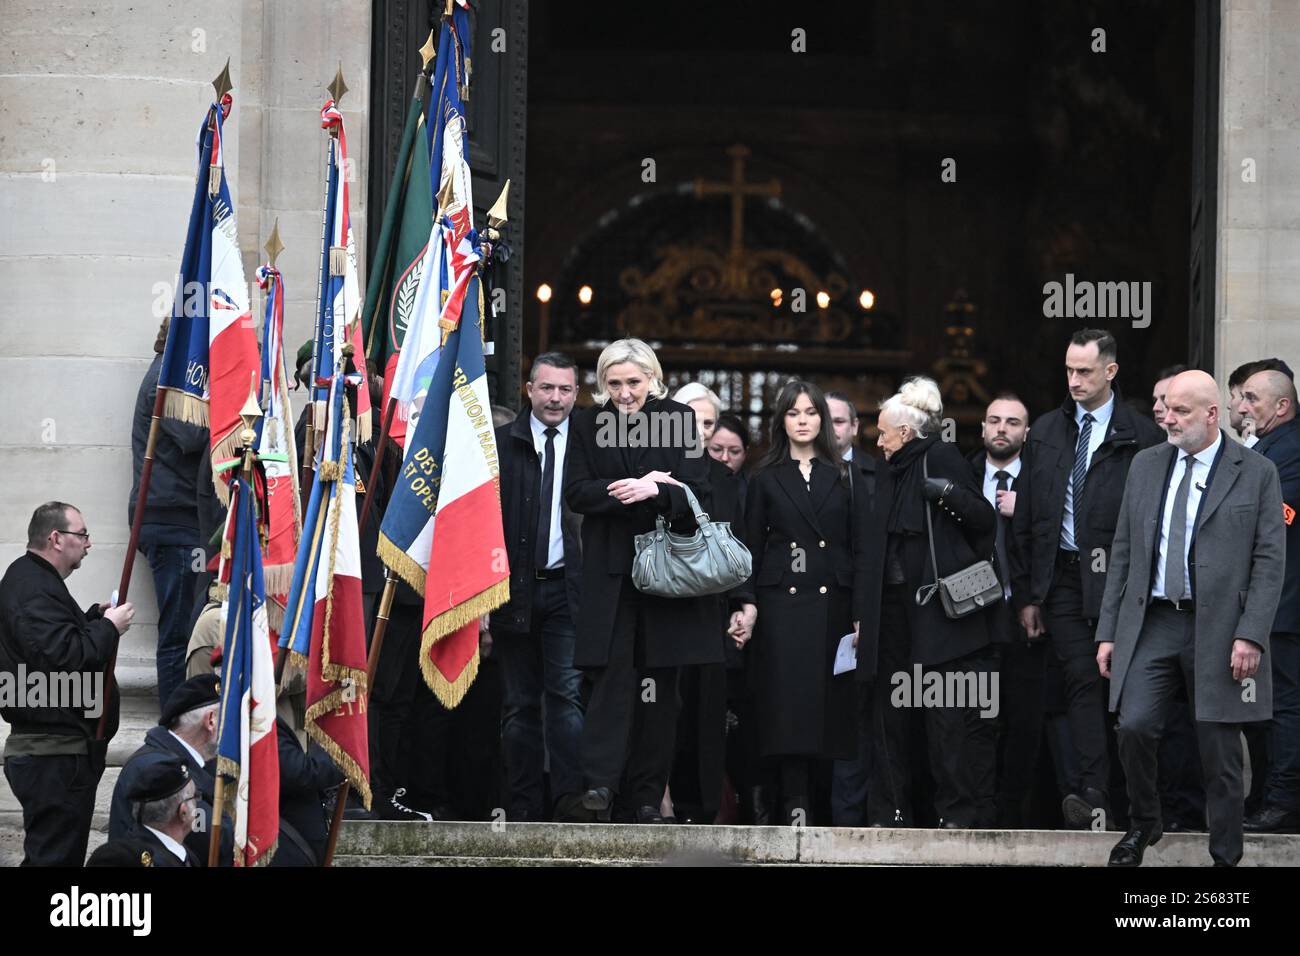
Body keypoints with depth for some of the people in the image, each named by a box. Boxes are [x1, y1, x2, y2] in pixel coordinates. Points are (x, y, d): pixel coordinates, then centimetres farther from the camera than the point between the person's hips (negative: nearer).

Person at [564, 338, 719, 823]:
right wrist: (629, 490, -15)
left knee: (658, 683, 2)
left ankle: (647, 796, 7)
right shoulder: (588, 423, 7)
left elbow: (697, 493, -2)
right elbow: (575, 492, -2)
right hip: (609, 571, 0)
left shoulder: (679, 419, 4)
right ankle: (601, 781, -18)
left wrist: (653, 492, -20)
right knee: (612, 672, -12)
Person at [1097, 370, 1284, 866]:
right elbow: (1123, 552, 12)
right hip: (1151, 622, 3)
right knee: (1134, 726, -10)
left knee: (1219, 751, 1)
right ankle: (1143, 824, 14)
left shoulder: (1256, 473, -1)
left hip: (1218, 629, -3)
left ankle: (1226, 856, 12)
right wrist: (1108, 632, 8)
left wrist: (1251, 635, -14)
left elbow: (1270, 562, -4)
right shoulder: (1146, 466, 10)